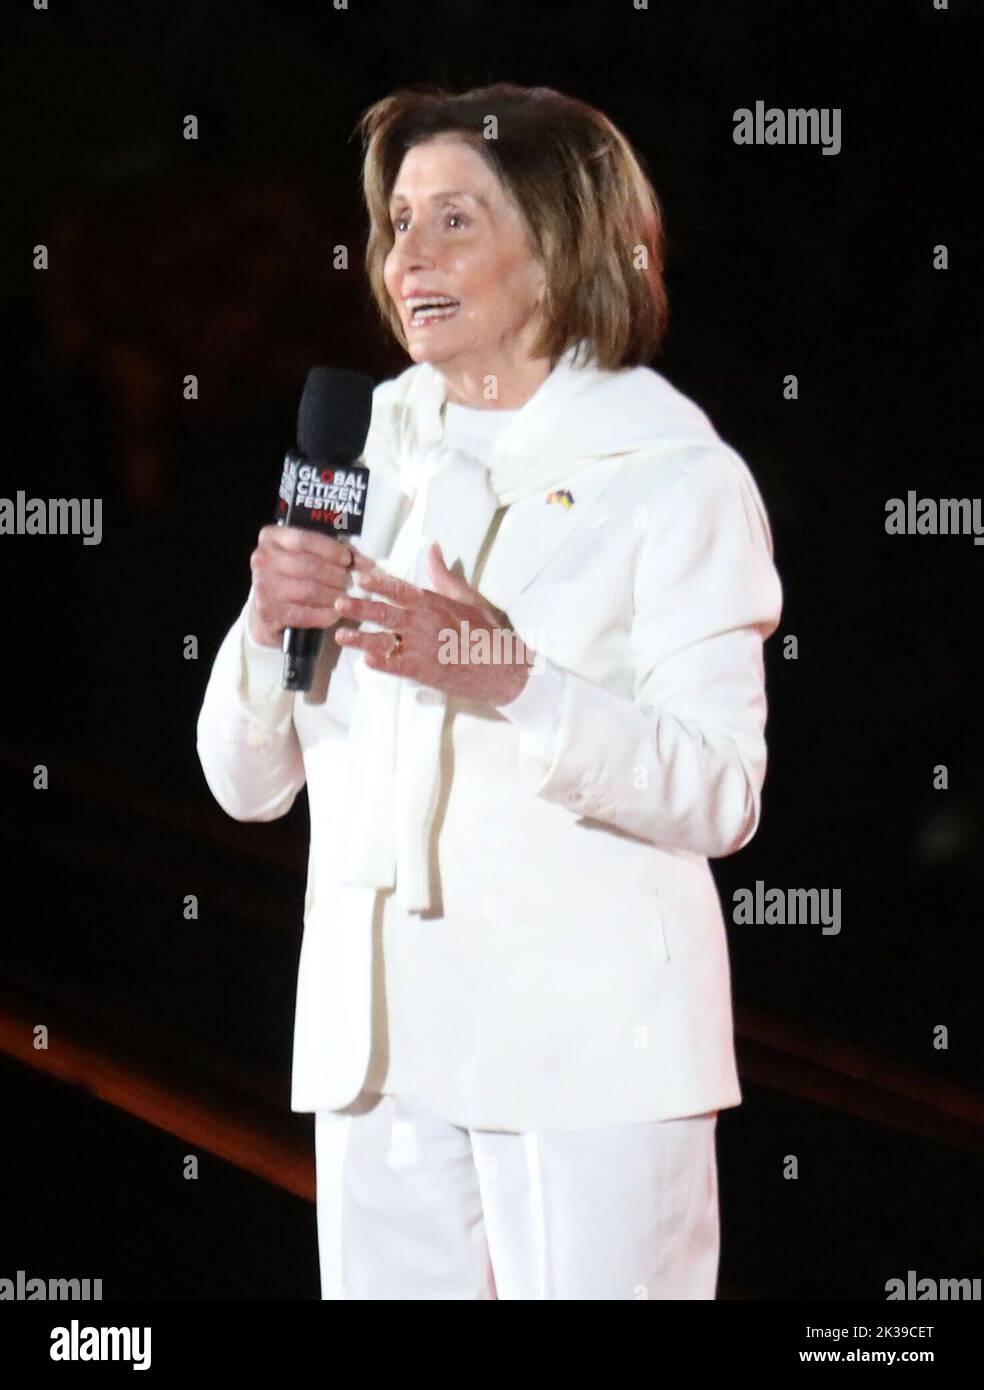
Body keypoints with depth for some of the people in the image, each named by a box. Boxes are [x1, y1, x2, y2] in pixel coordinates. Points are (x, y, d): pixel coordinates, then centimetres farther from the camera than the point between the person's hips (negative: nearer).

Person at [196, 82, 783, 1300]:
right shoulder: (363, 447, 11)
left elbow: (720, 797, -12)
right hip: (376, 1034, 5)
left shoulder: (671, 470, -4)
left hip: (585, 1046, -5)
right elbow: (245, 781, 11)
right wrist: (267, 628, -9)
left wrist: (511, 678, -24)